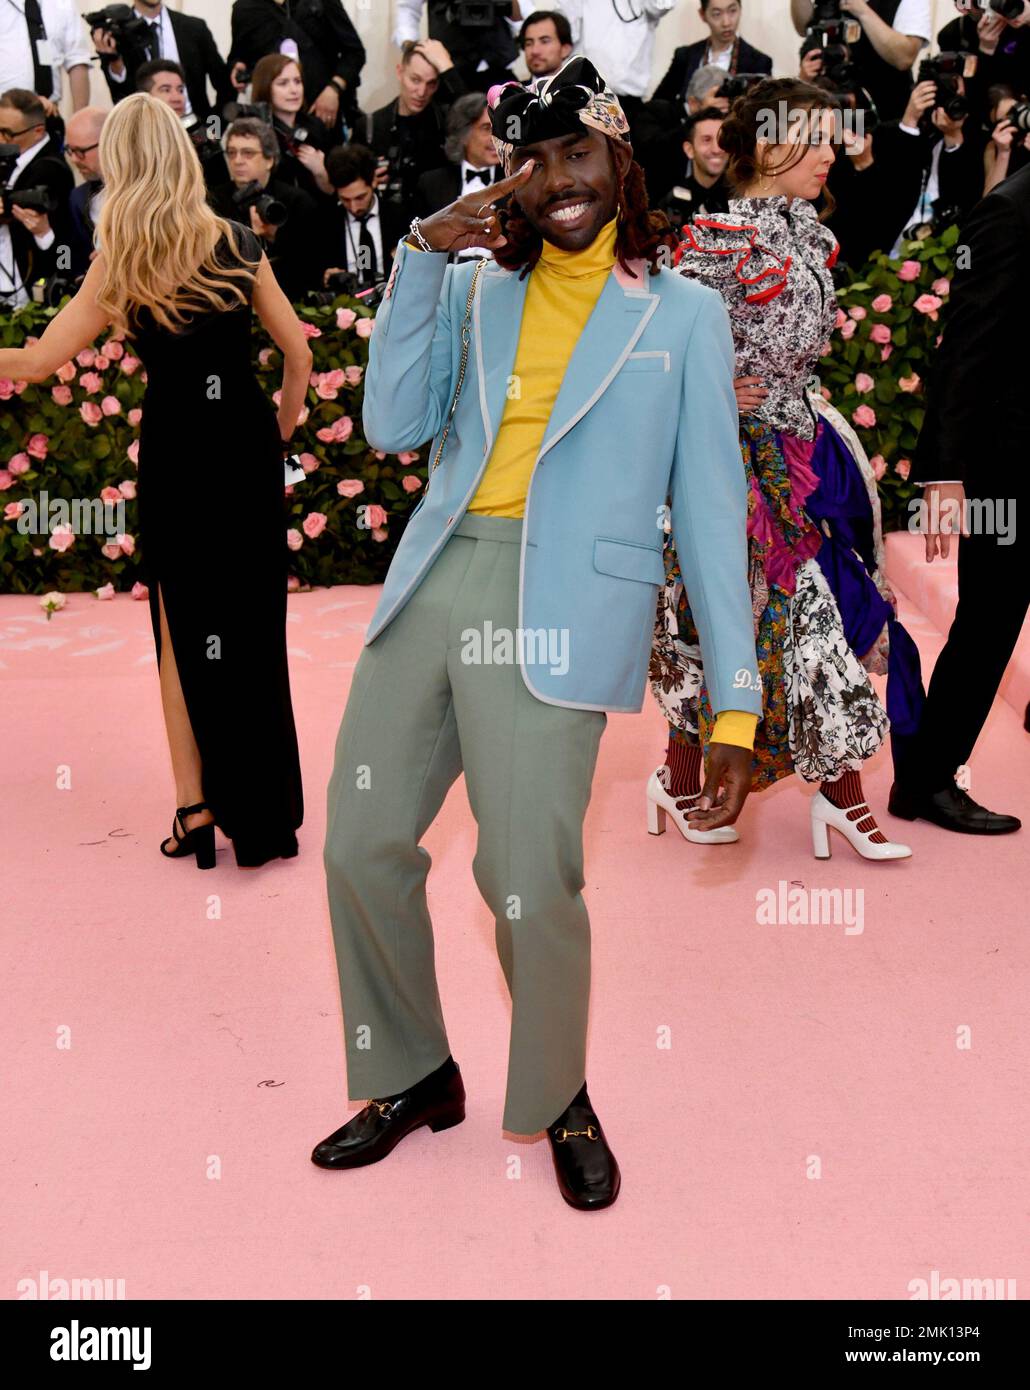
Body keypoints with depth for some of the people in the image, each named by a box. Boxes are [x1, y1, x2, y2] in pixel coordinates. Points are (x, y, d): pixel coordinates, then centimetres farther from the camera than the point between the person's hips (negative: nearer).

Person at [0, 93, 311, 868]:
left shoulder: (119, 266, -2)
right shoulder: (236, 243, 2)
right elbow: (298, 352, 4)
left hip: (173, 448, -1)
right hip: (245, 438, 1)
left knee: (182, 629, 11)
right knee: (253, 623, 8)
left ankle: (196, 808, 14)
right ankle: (264, 818, 15)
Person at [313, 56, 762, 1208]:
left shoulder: (683, 314, 9)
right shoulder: (473, 289, 17)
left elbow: (710, 507, 5)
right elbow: (392, 423, 5)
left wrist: (734, 707, -2)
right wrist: (421, 256, -1)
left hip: (555, 604, -4)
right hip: (431, 582, 5)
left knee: (528, 882, -8)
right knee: (361, 844, 6)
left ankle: (560, 1103, 21)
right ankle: (415, 1077, 30)